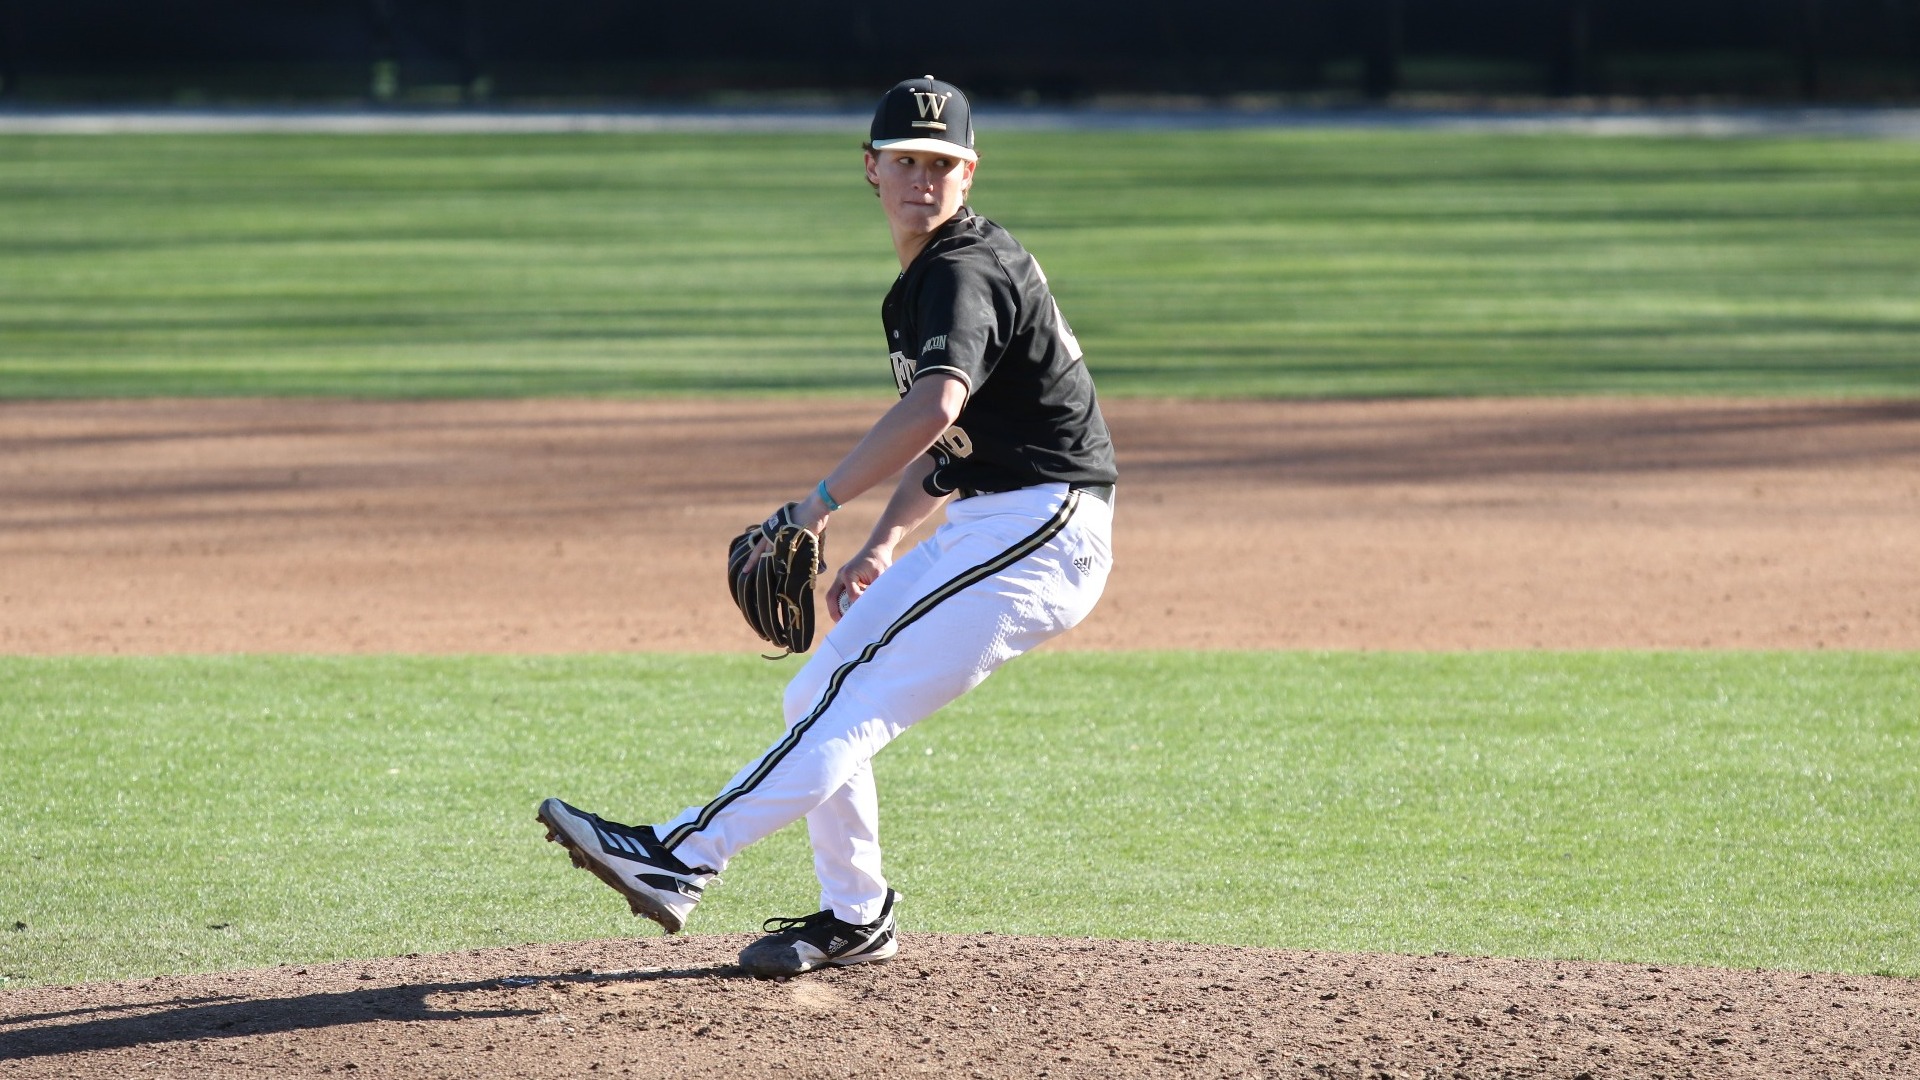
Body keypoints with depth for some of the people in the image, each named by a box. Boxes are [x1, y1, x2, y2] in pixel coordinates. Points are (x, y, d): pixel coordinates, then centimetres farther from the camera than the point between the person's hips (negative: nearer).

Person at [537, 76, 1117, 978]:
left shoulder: (964, 273, -17)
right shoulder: (928, 277, 16)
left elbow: (934, 408, -36)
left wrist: (823, 500, -31)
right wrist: (880, 547, 16)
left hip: (1037, 532, -10)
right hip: (979, 530, 10)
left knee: (857, 700, -17)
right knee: (815, 701, 12)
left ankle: (680, 859, -23)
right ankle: (854, 918, 21)